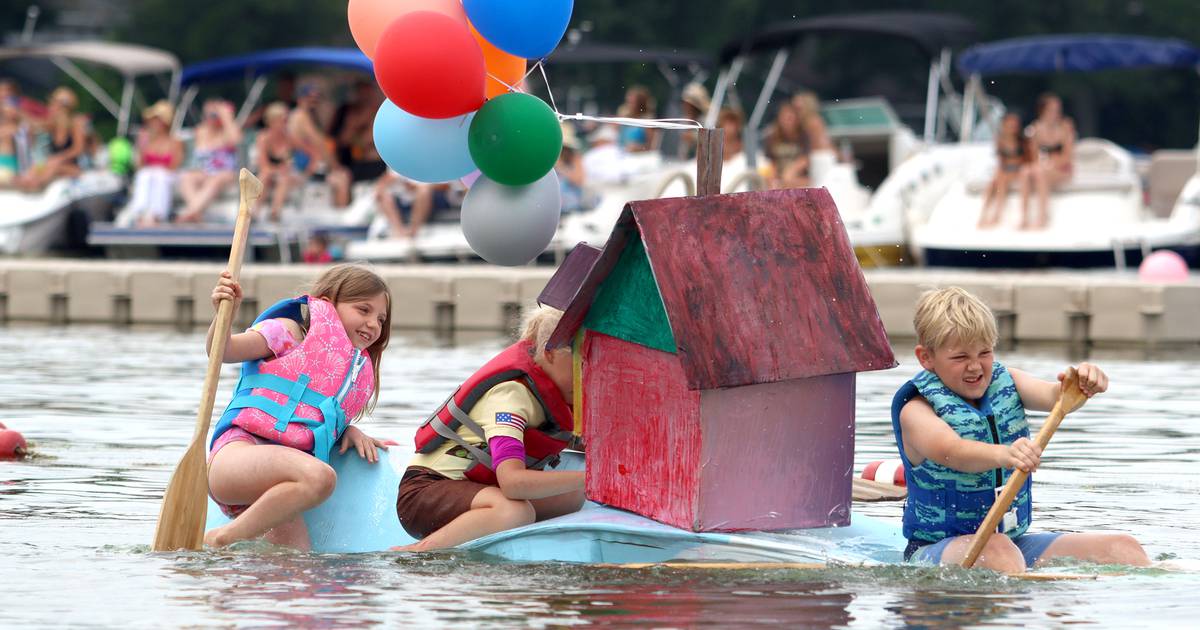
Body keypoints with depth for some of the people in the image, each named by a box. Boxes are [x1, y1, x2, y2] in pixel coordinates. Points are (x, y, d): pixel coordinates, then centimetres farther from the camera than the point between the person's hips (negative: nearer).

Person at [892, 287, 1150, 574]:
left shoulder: (1005, 383, 7)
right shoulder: (917, 411, -12)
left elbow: (1054, 396, -12)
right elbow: (950, 450, -34)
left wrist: (1084, 384, -37)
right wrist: (1003, 455, -55)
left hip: (1016, 541, 6)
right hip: (937, 550, -6)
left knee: (1121, 548, -8)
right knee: (997, 549, -39)